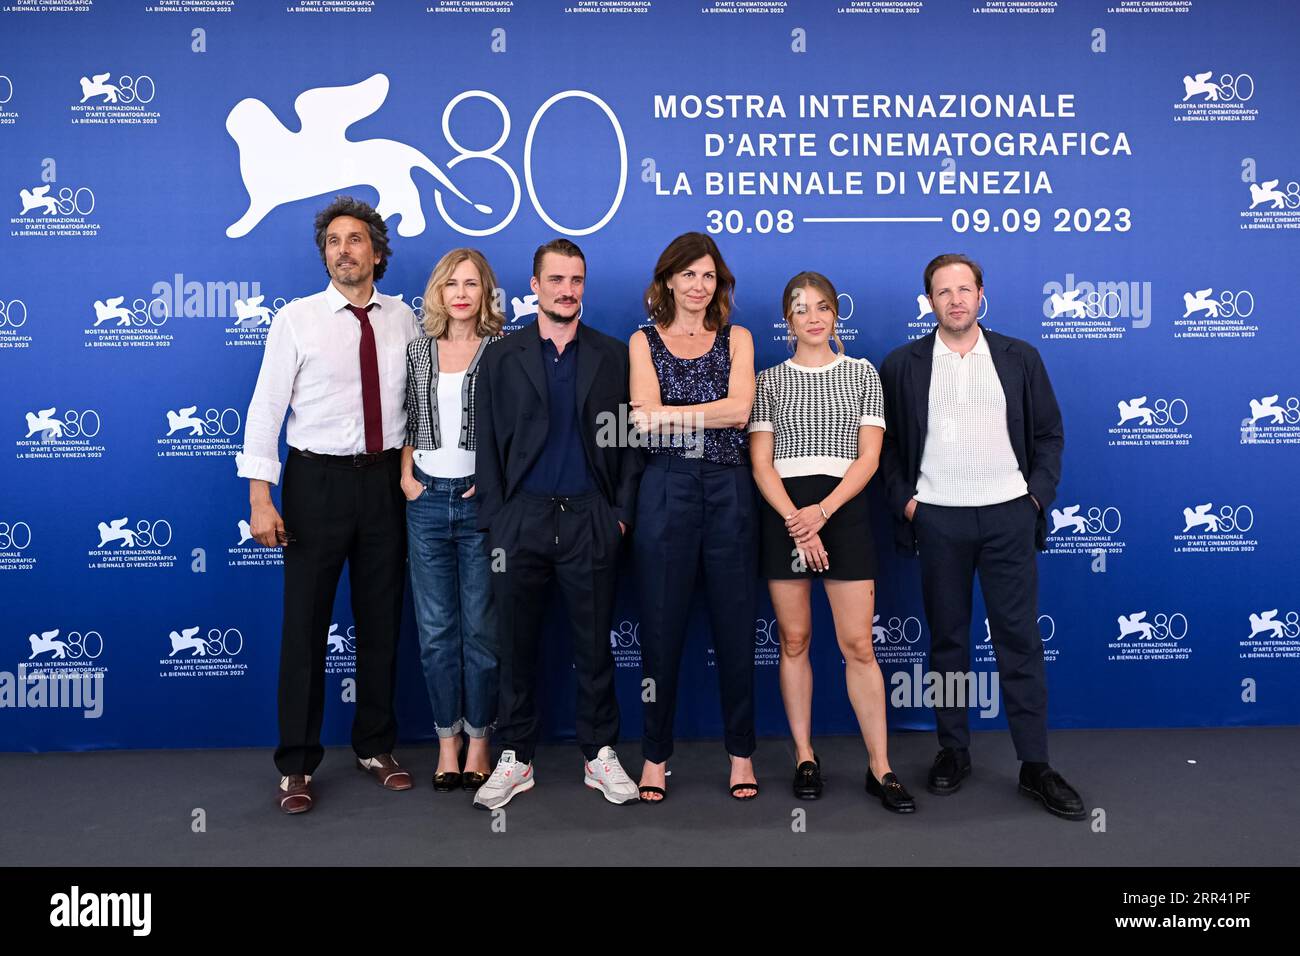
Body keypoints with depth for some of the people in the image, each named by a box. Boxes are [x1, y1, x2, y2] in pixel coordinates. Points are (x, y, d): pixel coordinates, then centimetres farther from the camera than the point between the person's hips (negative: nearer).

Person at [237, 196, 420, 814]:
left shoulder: (403, 321, 4)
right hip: (318, 480, -3)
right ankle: (297, 764, 18)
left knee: (382, 619, 12)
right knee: (305, 623, 3)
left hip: (386, 480, 3)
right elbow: (266, 408, -6)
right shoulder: (296, 319, -4)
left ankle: (375, 747, 28)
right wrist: (261, 498, -12)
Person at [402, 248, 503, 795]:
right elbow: (407, 422, 14)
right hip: (427, 501, 4)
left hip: (481, 500, -3)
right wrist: (406, 477, 2)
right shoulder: (419, 350, 10)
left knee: (482, 628, 4)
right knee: (435, 629, 8)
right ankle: (447, 743, 21)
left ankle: (479, 744, 18)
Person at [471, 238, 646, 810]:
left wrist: (622, 512, -1)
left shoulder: (612, 355, 7)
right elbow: (488, 445, 4)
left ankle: (600, 755, 21)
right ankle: (514, 760, 20)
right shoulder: (501, 356, 7)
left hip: (590, 519, 0)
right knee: (516, 645, 7)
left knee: (594, 644, 7)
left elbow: (628, 440, 6)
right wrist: (493, 520, -2)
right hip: (521, 519, 0)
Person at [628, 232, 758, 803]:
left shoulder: (736, 338, 11)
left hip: (729, 490, 1)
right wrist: (714, 413, -11)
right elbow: (645, 416, -7)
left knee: (735, 624, 6)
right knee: (661, 625, 4)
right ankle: (655, 754, 18)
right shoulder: (644, 340, 9)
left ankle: (741, 751, 20)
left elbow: (740, 409, -7)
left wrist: (666, 414, -8)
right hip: (666, 490, -1)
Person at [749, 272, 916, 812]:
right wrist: (795, 521, -14)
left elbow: (869, 457, 1)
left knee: (858, 645, -2)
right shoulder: (769, 381, 8)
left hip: (844, 509, 0)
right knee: (794, 640, 5)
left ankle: (880, 767, 7)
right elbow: (761, 463, 0)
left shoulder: (862, 373, 8)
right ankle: (805, 758, 17)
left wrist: (821, 512, -12)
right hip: (784, 513, 1)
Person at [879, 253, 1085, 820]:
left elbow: (1049, 432, 11)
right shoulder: (902, 365, 5)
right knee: (947, 639, 8)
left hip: (1008, 515, 1)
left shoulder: (1020, 358, 8)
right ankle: (953, 752, 21)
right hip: (937, 519, 0)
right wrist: (903, 499, -3)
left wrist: (1039, 492, 1)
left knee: (1020, 639, 2)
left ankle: (1034, 766, 10)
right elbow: (887, 442, 7)